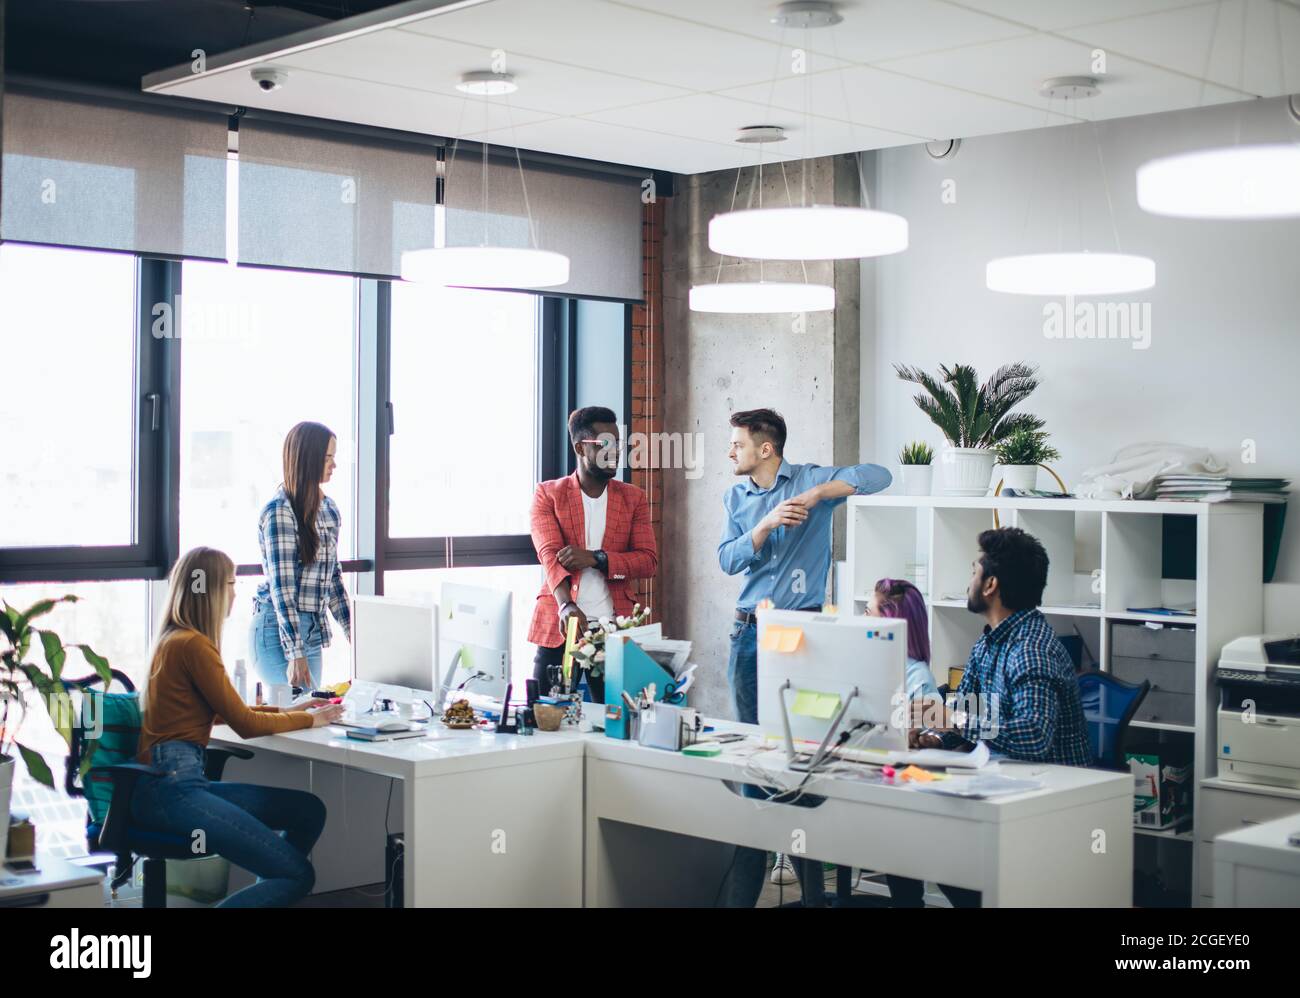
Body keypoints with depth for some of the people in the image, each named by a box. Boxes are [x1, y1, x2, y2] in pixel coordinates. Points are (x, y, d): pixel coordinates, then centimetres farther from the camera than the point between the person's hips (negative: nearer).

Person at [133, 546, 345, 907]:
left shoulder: (173, 639, 15)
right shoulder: (194, 645, -13)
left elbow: (224, 712, 25)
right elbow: (245, 724, -9)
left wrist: (289, 711, 21)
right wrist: (311, 719, 5)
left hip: (181, 781, 10)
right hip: (172, 788, -10)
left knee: (309, 810, 7)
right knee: (298, 875, -14)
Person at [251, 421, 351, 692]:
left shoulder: (329, 508, 11)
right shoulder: (279, 511, -12)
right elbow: (281, 586, -16)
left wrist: (352, 630, 15)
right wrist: (294, 654, -20)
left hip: (314, 631, 8)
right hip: (278, 630, -8)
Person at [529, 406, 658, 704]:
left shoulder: (633, 498, 10)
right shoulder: (548, 495, 4)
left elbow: (649, 561, 1)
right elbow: (550, 554, -11)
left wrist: (597, 559, -15)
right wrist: (566, 606, -28)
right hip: (559, 628, -1)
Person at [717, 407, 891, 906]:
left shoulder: (810, 480, -3)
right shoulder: (736, 496, 11)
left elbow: (878, 476, -14)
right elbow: (728, 559, 0)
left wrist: (817, 494, -24)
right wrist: (768, 524, -16)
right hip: (749, 627, 5)